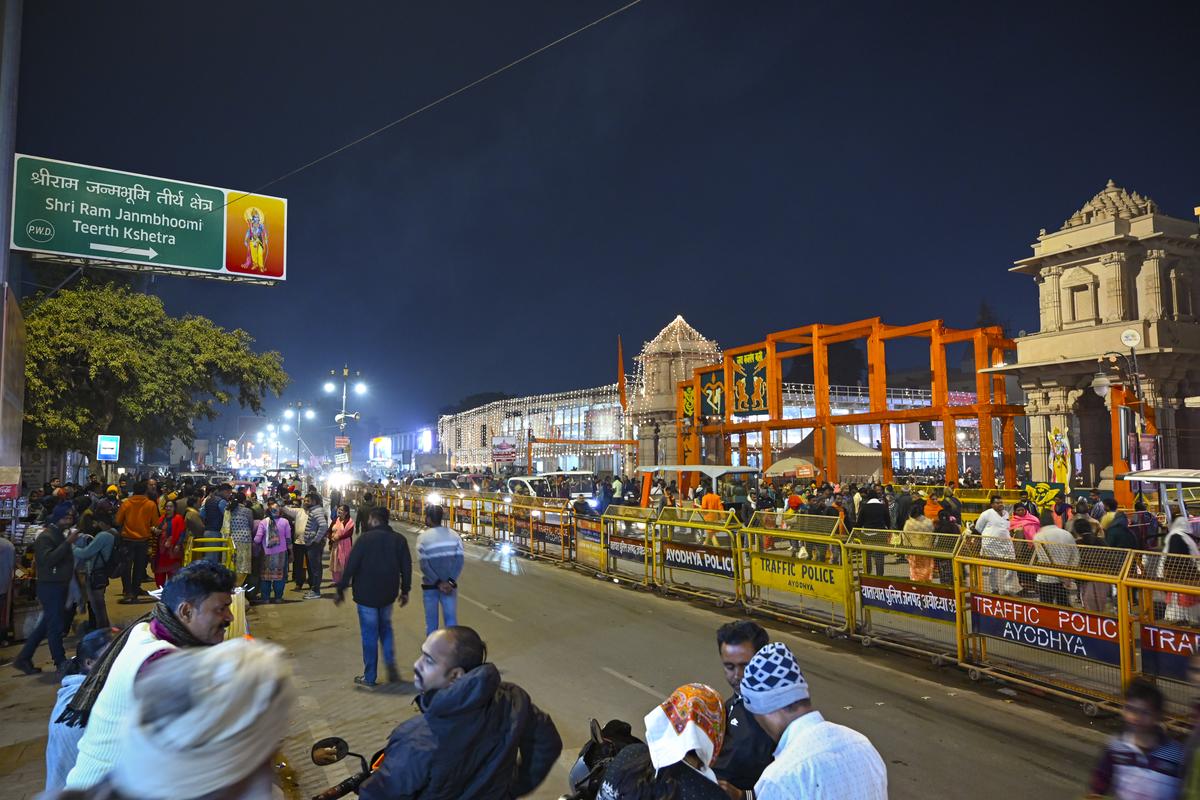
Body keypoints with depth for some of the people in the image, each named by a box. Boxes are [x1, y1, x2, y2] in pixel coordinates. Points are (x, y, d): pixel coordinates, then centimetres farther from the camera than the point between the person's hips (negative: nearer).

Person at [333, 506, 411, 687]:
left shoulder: (365, 539, -12)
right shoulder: (399, 540, 2)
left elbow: (350, 566, -13)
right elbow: (406, 567, 4)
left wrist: (341, 589, -4)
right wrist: (405, 590, 14)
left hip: (366, 594, -4)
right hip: (388, 594, 4)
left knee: (369, 634, 5)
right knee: (385, 628, 22)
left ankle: (369, 677, 12)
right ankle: (390, 664, 4)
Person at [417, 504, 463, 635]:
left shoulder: (423, 537, -11)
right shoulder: (454, 535, -2)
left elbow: (424, 566, -15)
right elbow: (459, 562, -8)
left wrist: (438, 583, -11)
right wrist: (450, 582, -11)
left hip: (430, 585, -2)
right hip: (450, 585, 2)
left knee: (431, 621, 12)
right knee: (451, 619, 7)